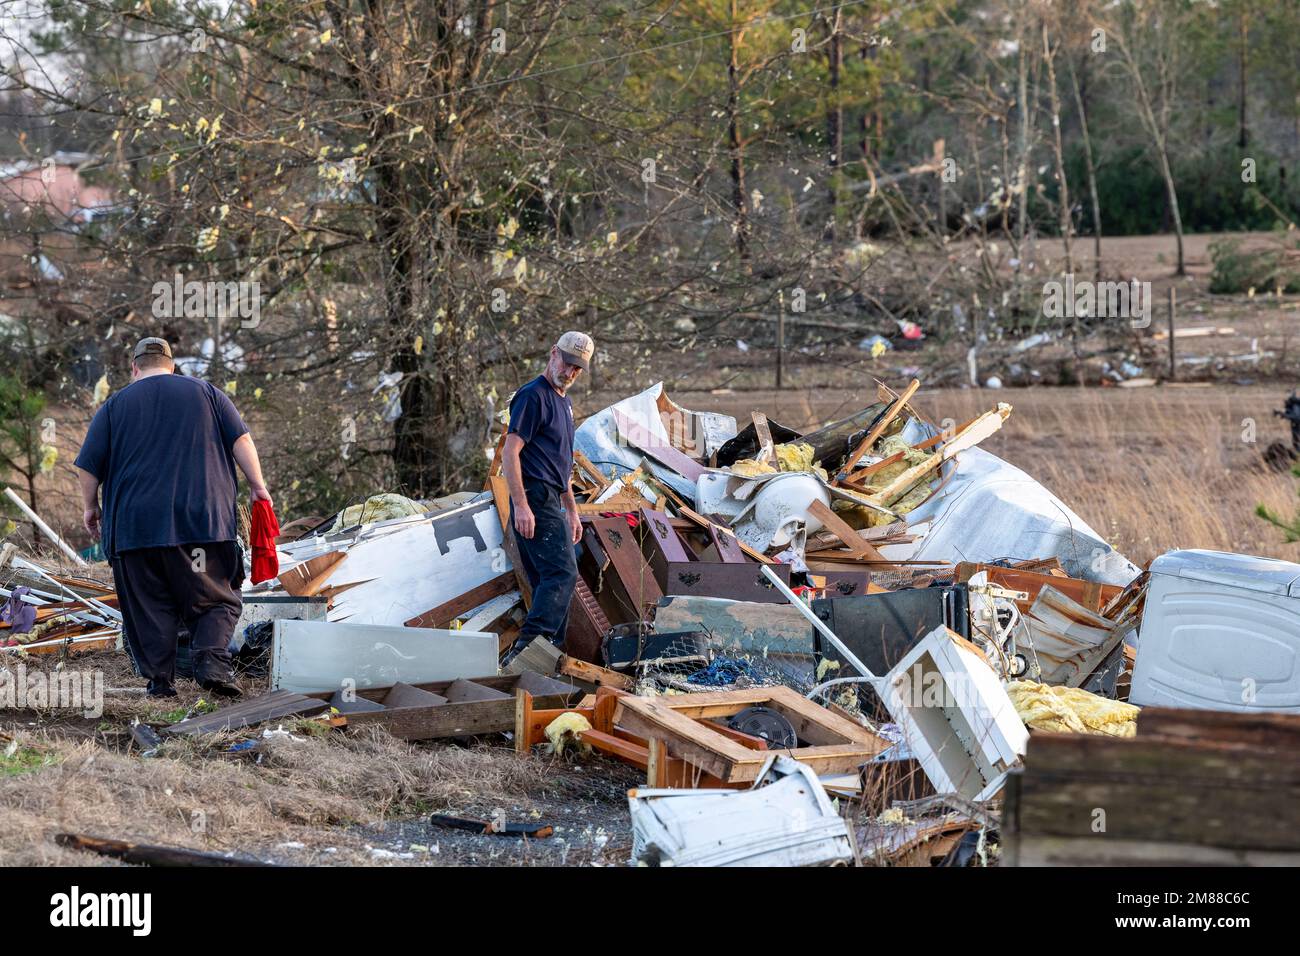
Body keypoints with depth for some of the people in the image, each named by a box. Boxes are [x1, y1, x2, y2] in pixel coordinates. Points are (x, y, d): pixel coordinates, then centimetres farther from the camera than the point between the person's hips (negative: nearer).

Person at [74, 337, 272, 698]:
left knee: (149, 609, 6)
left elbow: (88, 466, 9)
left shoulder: (115, 406, 10)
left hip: (135, 528, 0)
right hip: (204, 520, 0)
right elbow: (241, 441, 3)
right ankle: (212, 660, -17)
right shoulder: (206, 392, 10)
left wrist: (90, 506, 23)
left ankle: (158, 679, -1)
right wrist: (257, 486, 10)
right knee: (217, 600, 5)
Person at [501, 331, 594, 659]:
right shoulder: (533, 396, -8)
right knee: (562, 574, -20)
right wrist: (520, 506, -23)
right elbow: (510, 452, -16)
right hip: (536, 500, -10)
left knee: (549, 581, 9)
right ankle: (527, 646, -31)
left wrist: (572, 510, 29)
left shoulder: (563, 401, 23)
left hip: (551, 503, 10)